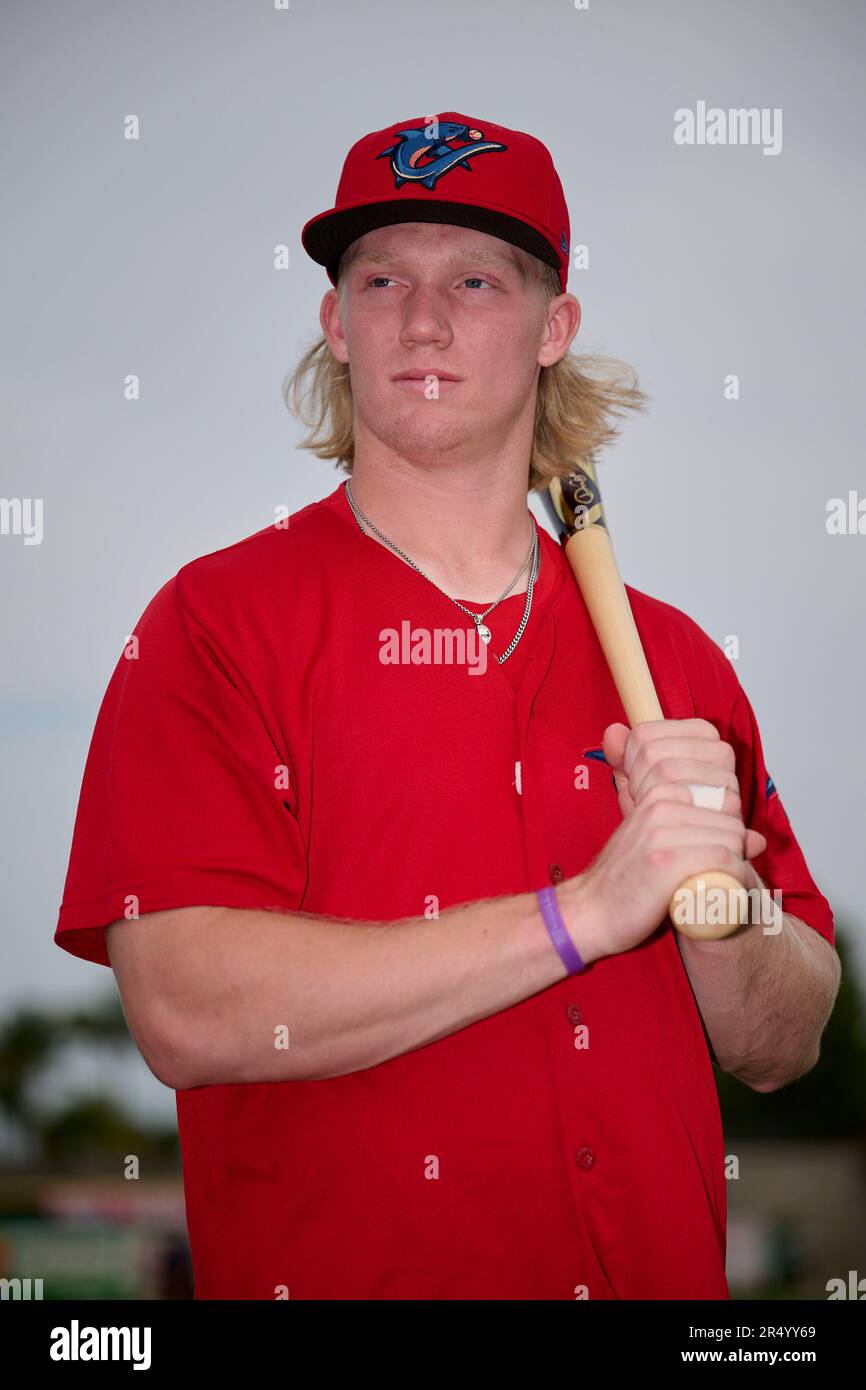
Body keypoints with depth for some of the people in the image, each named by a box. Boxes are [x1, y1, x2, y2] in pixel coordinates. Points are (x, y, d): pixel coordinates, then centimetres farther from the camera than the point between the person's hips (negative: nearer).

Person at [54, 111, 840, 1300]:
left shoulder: (670, 655, 4)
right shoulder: (218, 621, -7)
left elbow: (781, 1051, 6)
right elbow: (187, 1014, -19)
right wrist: (587, 911, -20)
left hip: (663, 1276, 3)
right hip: (333, 1271, -3)